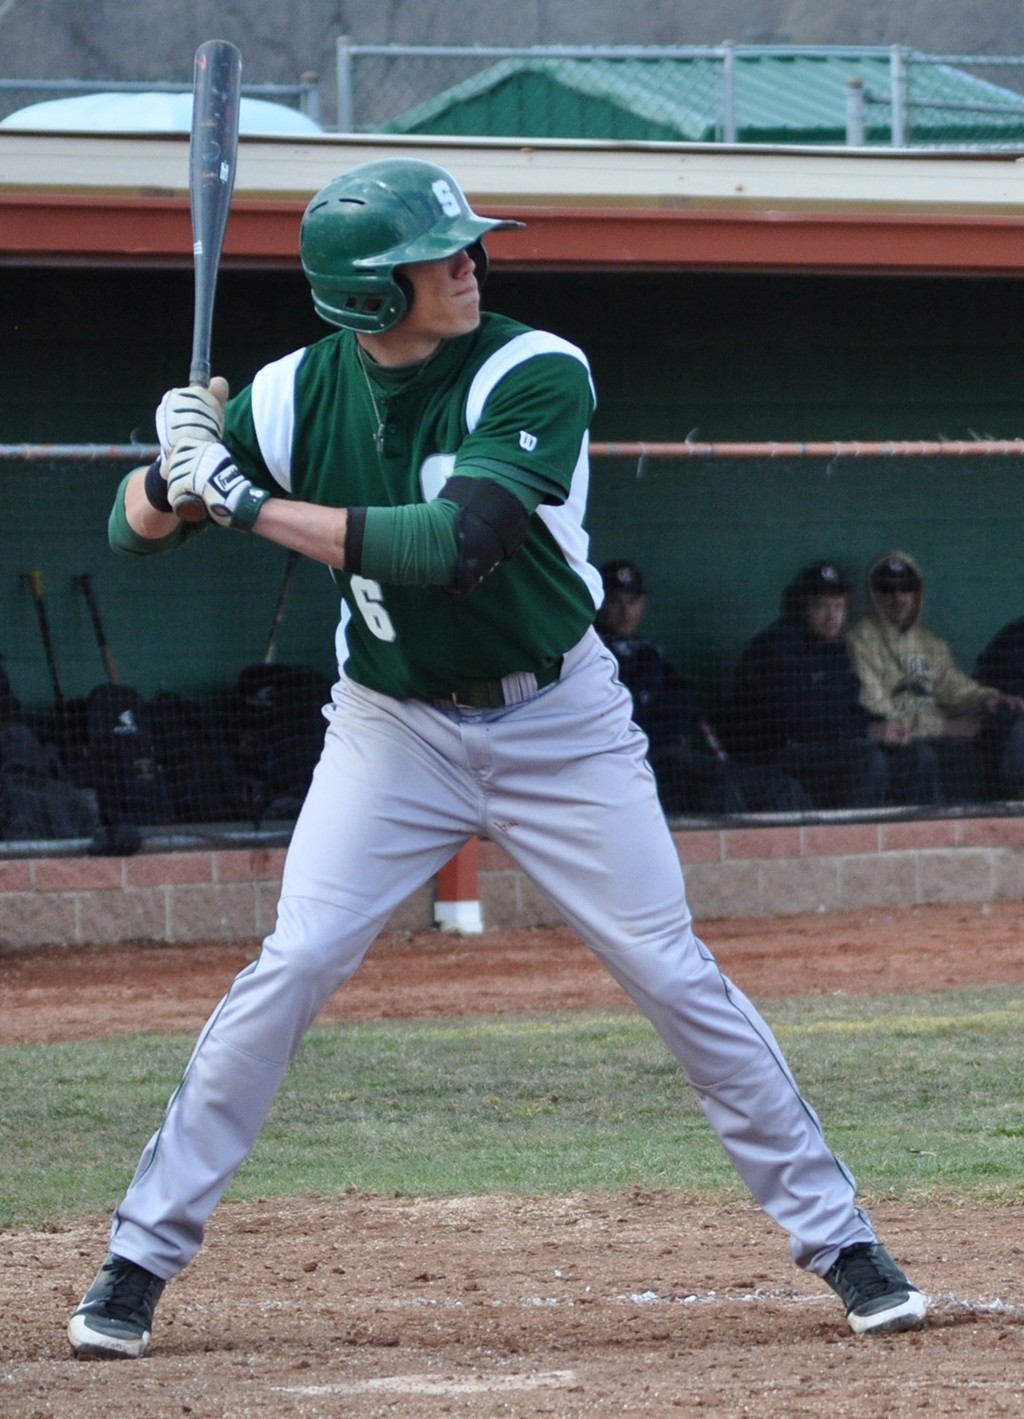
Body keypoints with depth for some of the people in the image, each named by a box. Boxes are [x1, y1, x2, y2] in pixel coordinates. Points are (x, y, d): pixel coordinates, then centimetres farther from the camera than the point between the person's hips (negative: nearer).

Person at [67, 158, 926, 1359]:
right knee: (291, 967, -11)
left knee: (676, 977, 0)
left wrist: (249, 501, -33)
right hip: (392, 727, 1)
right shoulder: (302, 393, -11)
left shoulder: (534, 377, -21)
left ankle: (837, 1237, 11)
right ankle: (140, 1259, -2)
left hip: (558, 725, -1)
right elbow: (136, 528, -5)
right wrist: (178, 471, -30)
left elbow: (453, 545, -35)